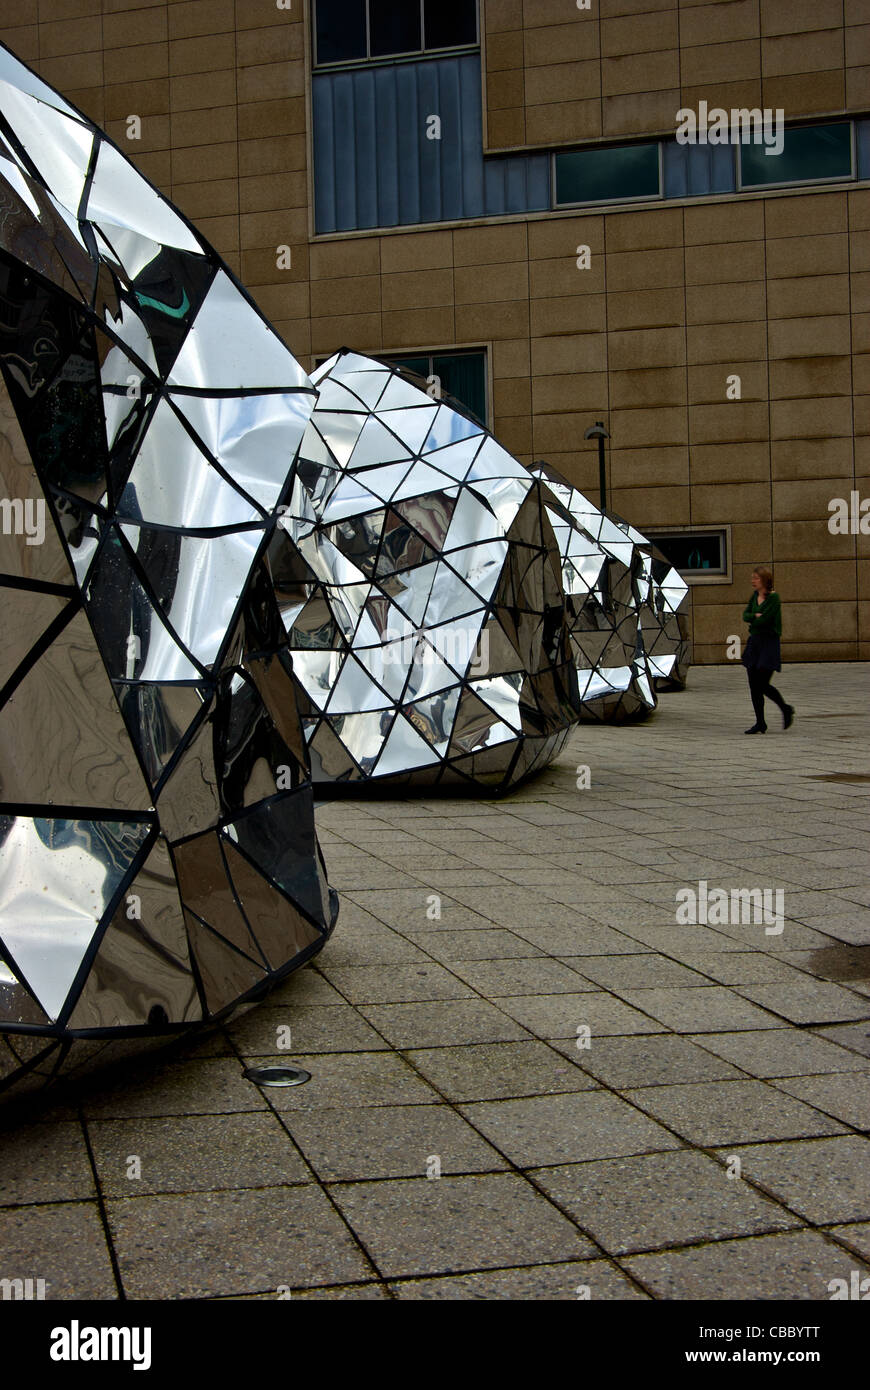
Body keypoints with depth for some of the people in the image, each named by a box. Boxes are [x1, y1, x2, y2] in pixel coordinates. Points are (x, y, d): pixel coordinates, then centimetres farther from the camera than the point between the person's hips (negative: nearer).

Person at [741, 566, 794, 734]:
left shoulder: (773, 598, -12)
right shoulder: (755, 595, 12)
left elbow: (763, 621, -19)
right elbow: (745, 615, 3)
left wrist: (752, 621, -1)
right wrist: (756, 616, -15)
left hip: (769, 642, -7)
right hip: (754, 642, 7)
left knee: (762, 685, -9)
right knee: (754, 686, 4)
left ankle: (786, 710, 16)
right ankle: (760, 723, 11)